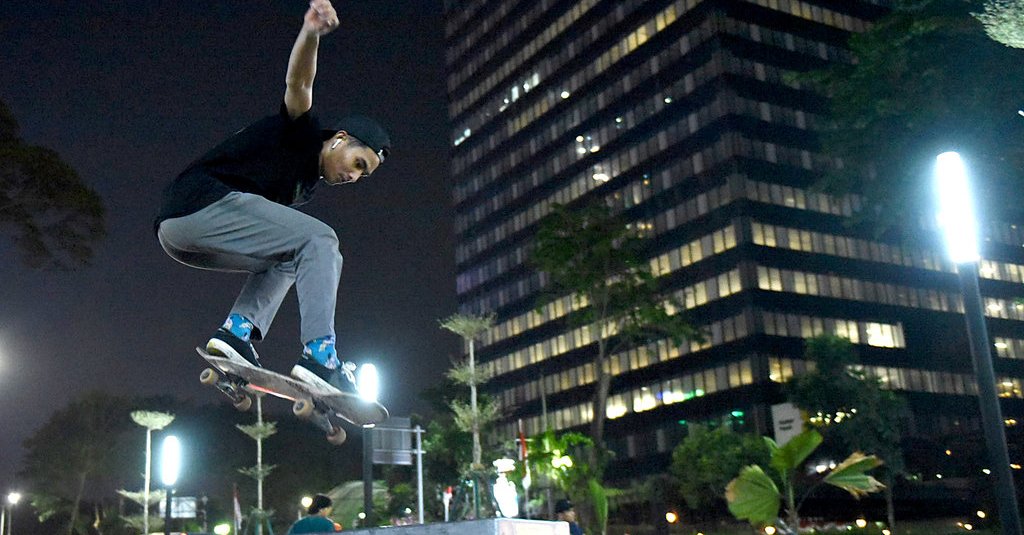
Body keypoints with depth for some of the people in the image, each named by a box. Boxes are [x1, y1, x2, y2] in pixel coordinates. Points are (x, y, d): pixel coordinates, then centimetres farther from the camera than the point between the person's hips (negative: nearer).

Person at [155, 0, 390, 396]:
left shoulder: (305, 186, 28)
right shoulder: (304, 135, 2)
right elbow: (297, 85, -17)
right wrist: (311, 33, -34)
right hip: (201, 201, -10)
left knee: (290, 255, 25)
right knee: (319, 240, -13)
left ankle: (237, 331, 2)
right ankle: (319, 356, -23)